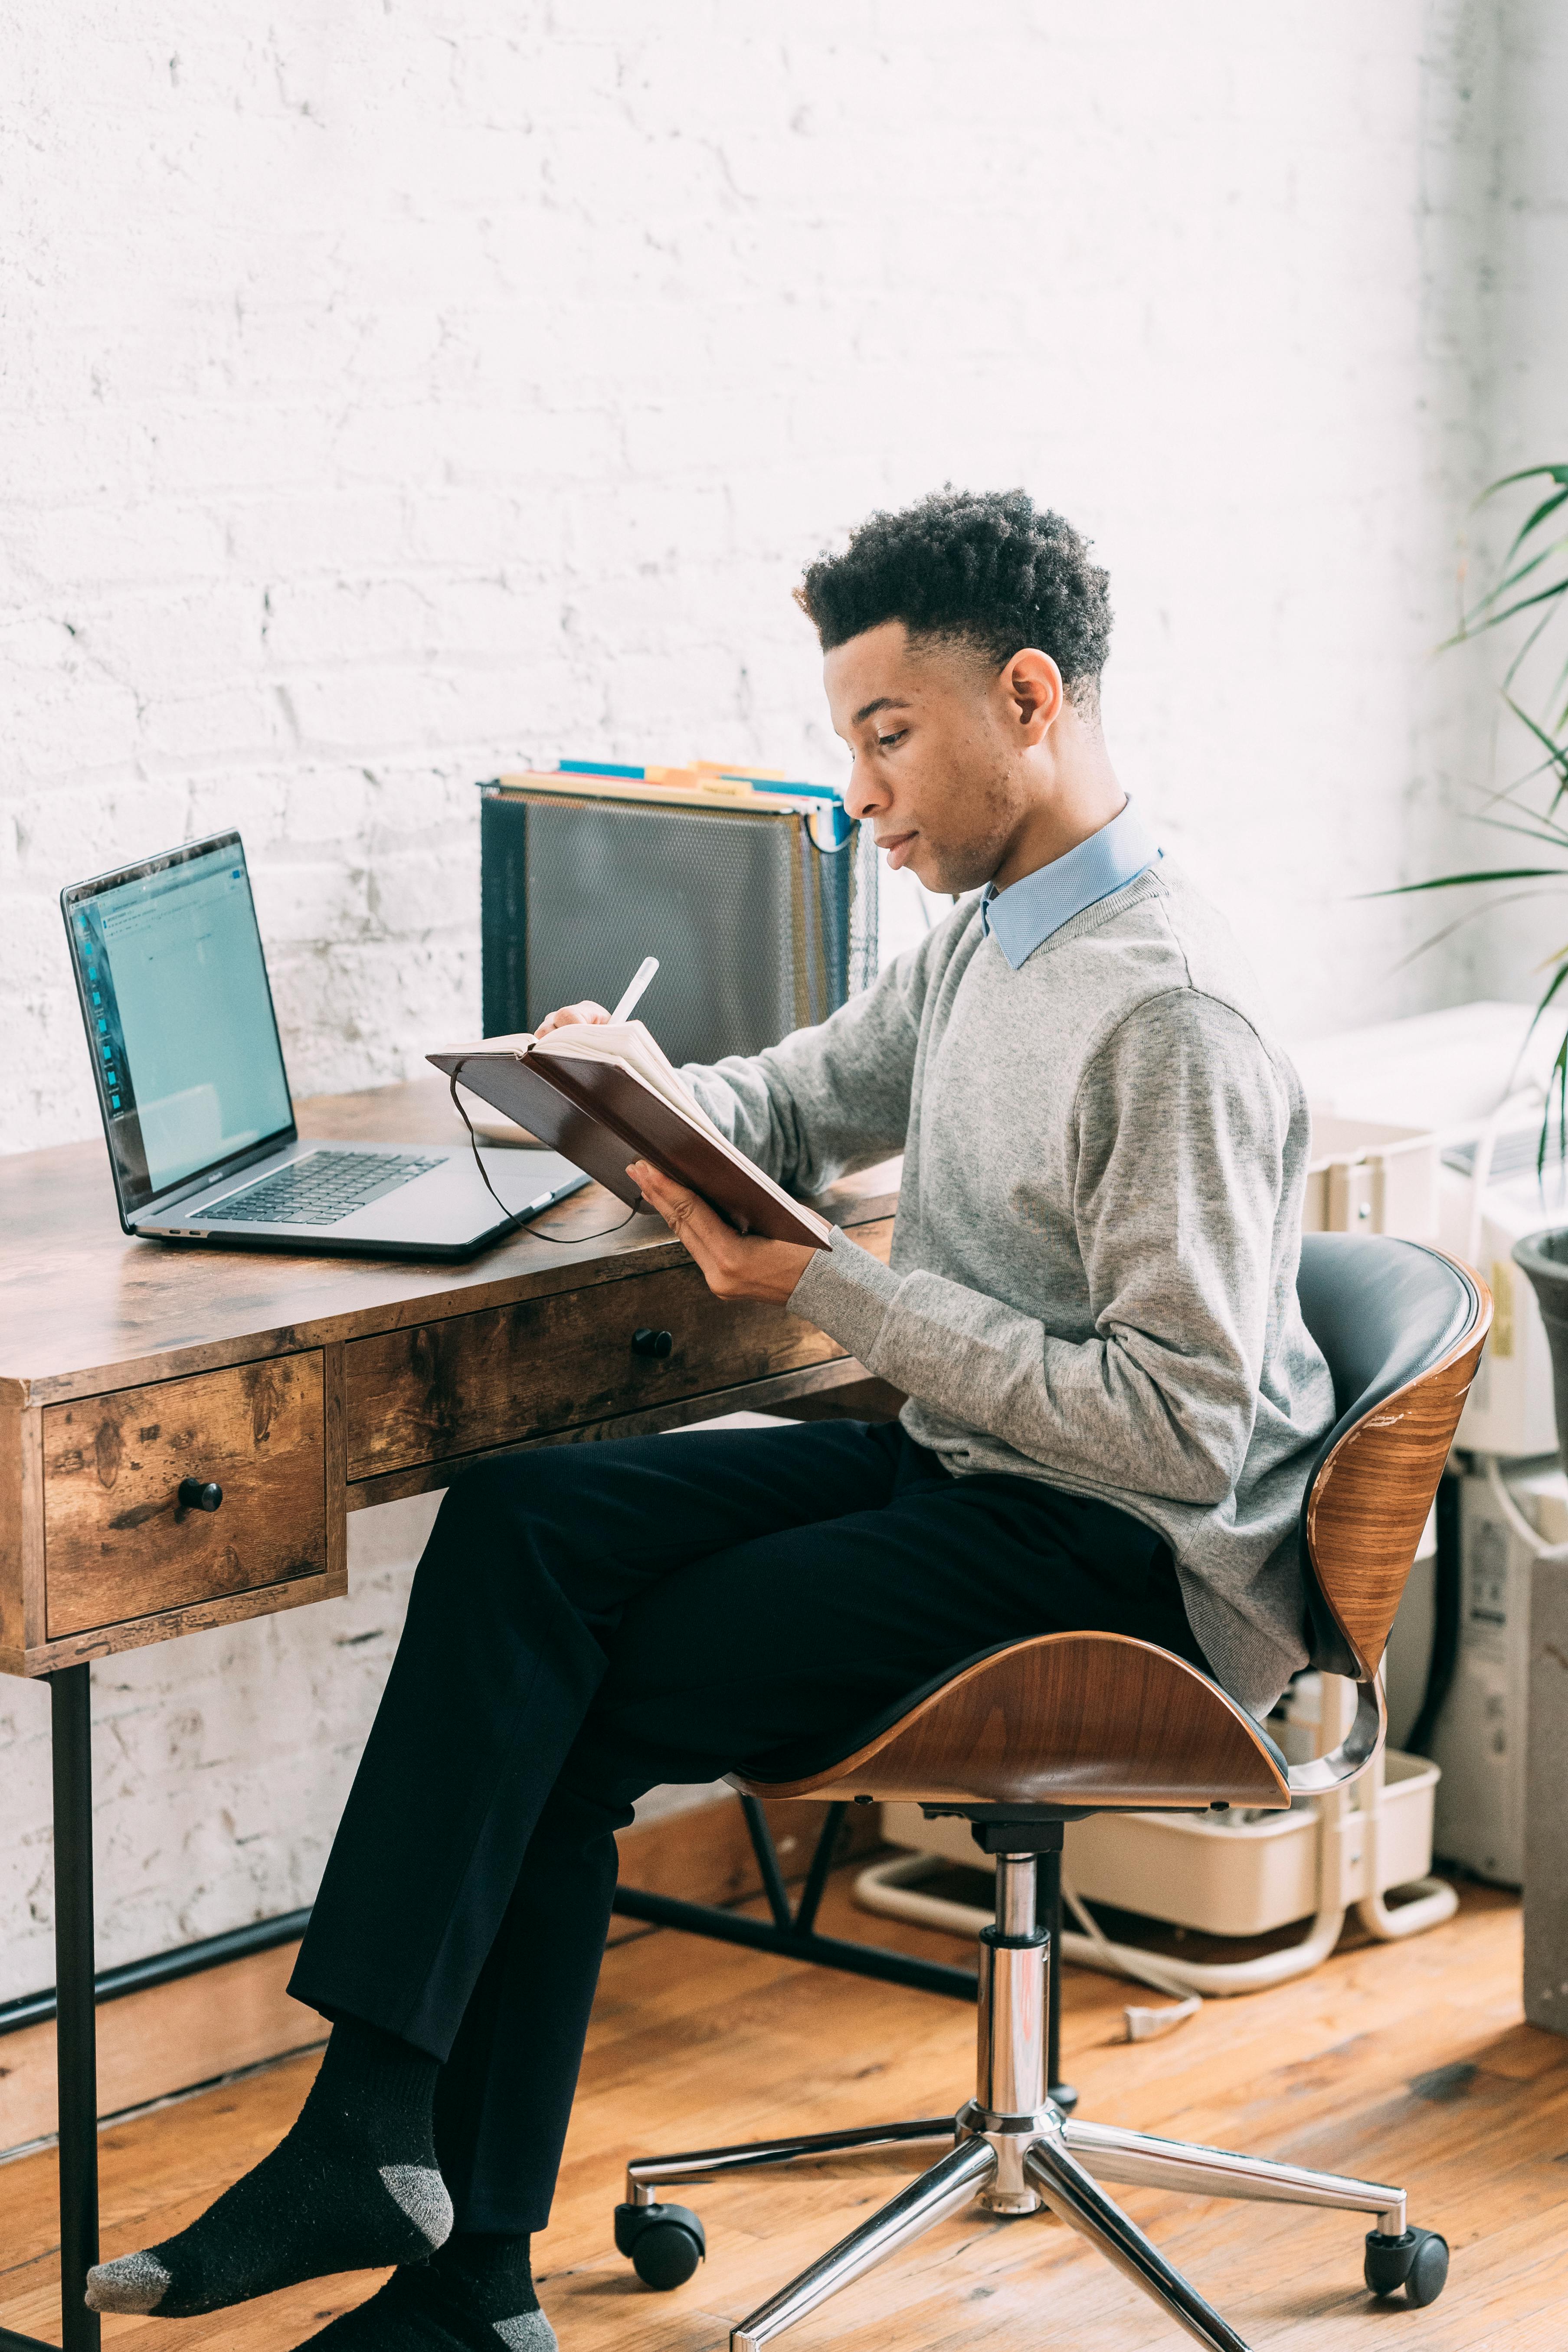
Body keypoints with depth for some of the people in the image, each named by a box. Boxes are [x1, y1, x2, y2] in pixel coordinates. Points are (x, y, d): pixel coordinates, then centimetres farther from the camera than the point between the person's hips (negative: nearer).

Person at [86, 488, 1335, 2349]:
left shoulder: (1170, 1017, -20)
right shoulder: (992, 934, 10)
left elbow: (1182, 1425, -23)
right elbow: (802, 1102, 27)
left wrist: (830, 1291, -22)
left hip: (1125, 1557, -9)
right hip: (965, 1464, 9)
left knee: (569, 1704, -15)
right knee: (523, 1525, -12)